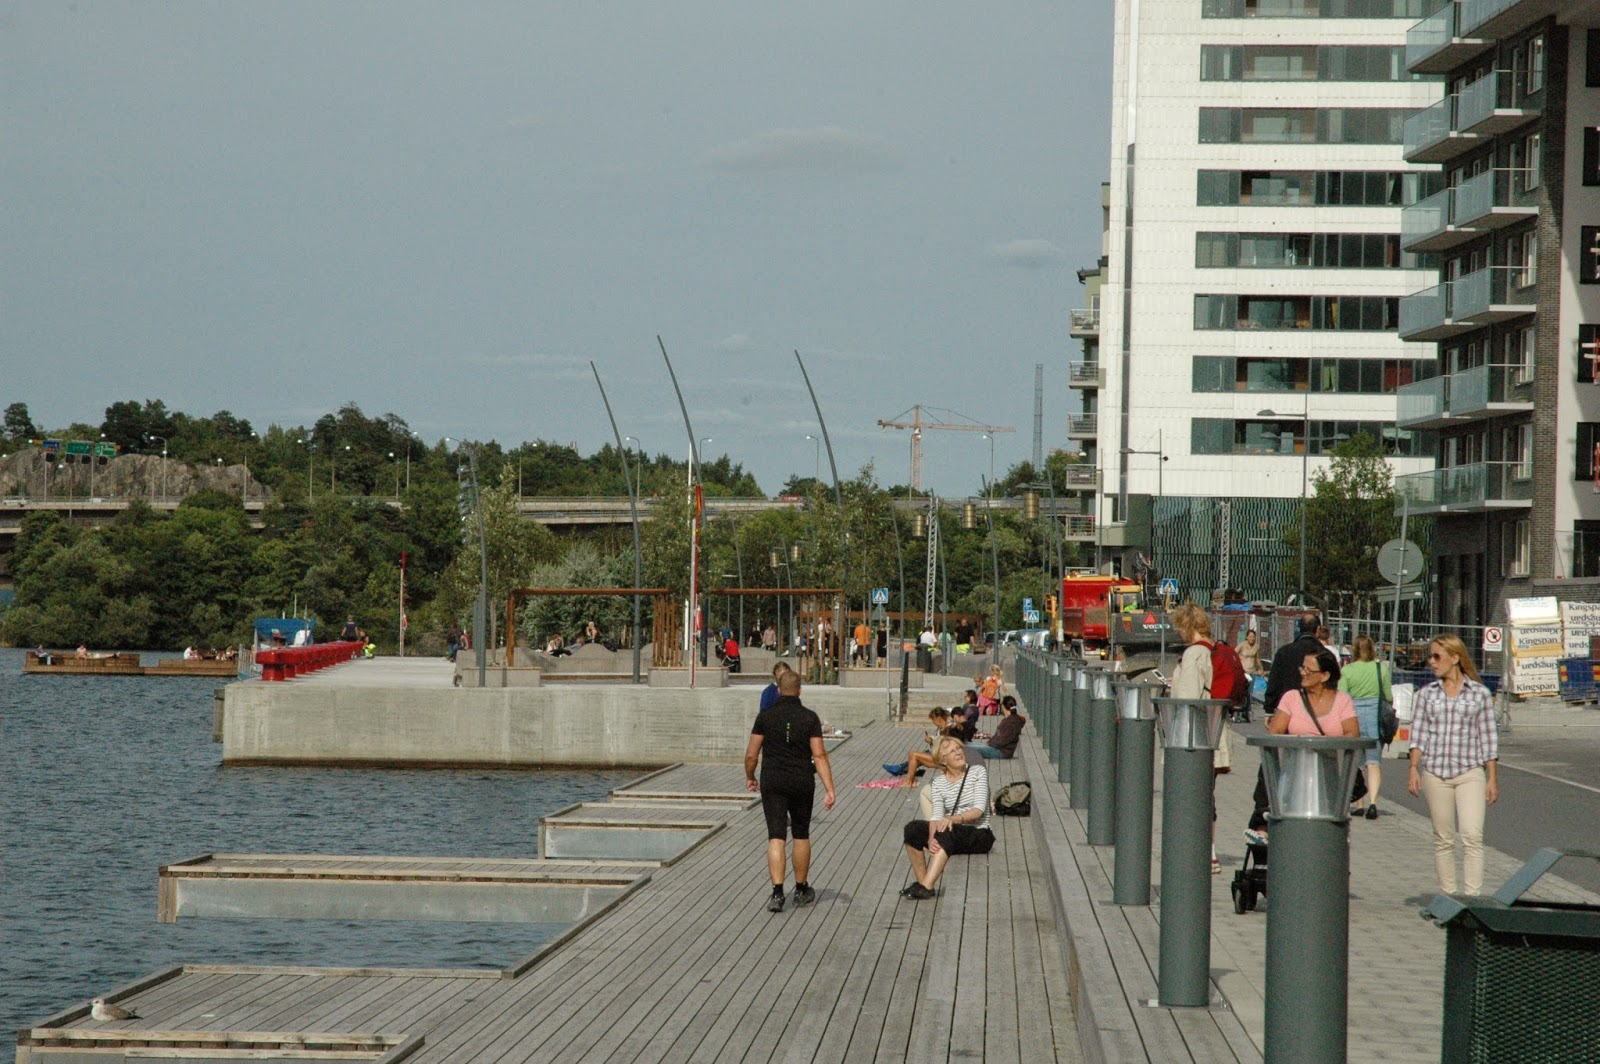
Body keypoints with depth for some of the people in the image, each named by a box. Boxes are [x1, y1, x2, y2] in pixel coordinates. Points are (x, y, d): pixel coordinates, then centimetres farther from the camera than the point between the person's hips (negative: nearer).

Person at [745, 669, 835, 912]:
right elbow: (819, 756, -9)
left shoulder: (765, 717, -4)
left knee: (776, 838, -4)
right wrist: (829, 790, -10)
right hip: (802, 784, 1)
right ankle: (801, 890, 27)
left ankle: (777, 893, -18)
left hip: (772, 785, -1)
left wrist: (750, 777, 17)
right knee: (801, 836, 17)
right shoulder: (810, 718, -3)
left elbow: (751, 754, -1)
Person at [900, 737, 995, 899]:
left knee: (946, 831, -37)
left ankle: (927, 886, -48)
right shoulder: (939, 781, 7)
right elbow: (937, 815, -7)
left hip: (978, 835, -4)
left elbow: (979, 809, -13)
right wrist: (931, 838, -28)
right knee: (912, 828, -21)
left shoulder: (978, 772, -2)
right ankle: (922, 881, -20)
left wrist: (954, 819, -32)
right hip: (951, 834, 4)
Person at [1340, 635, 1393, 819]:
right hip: (1376, 715, 0)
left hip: (1354, 715, 0)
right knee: (1374, 762, 2)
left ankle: (1359, 805, 16)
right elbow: (1389, 697, 3)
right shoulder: (1381, 668, -2)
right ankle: (1373, 801, -16)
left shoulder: (1347, 670, -3)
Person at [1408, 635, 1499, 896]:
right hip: (1435, 773, 2)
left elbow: (1488, 738, 6)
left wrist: (1493, 778, 3)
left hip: (1470, 771, -2)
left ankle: (1474, 896, -16)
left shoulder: (1479, 693, 4)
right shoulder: (1427, 693, 9)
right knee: (1443, 839, 6)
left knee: (1472, 835, -14)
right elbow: (1418, 734, 6)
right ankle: (1447, 896, 14)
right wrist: (1414, 768, -7)